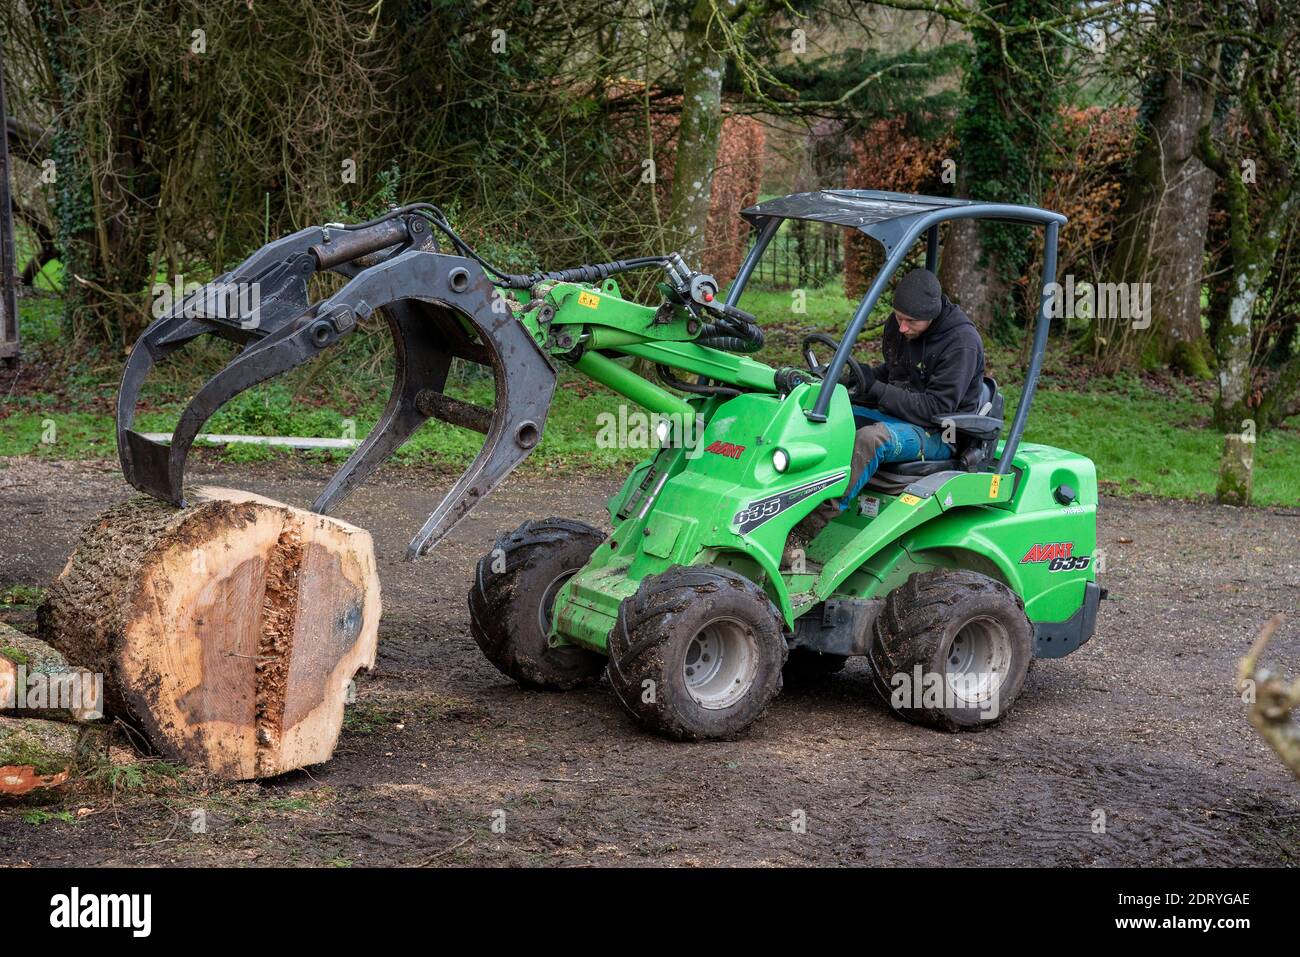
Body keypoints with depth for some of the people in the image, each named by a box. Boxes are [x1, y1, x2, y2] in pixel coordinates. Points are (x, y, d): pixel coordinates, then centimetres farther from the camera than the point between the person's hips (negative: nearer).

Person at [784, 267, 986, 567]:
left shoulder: (962, 342, -18)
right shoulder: (897, 326, 4)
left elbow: (936, 407, -21)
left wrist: (875, 389, -24)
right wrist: (866, 376, -1)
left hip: (939, 433, -8)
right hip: (898, 417, 8)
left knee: (871, 438, -36)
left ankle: (808, 529, -39)